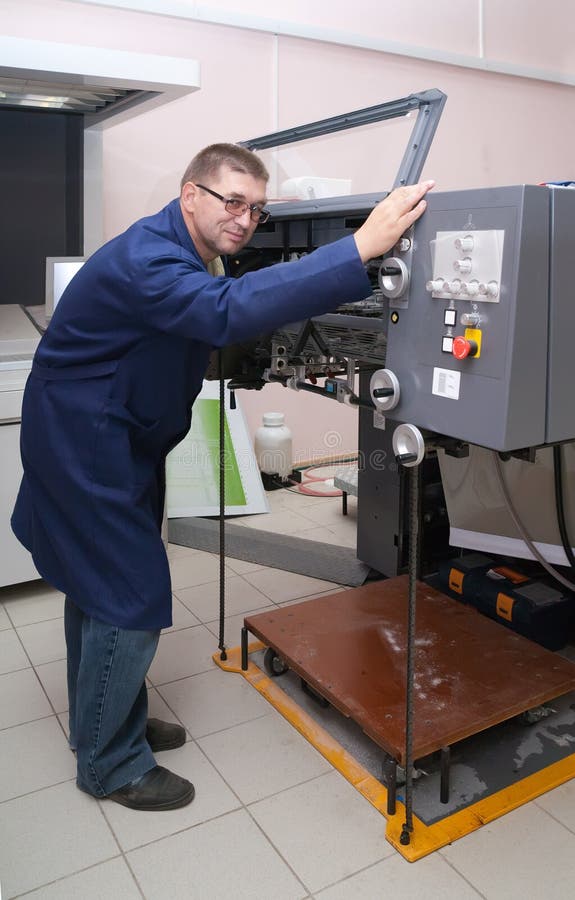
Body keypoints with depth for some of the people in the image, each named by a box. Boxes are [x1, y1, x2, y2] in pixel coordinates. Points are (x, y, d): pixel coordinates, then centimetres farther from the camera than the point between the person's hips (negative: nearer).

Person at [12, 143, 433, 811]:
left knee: (98, 587, 19)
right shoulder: (145, 259, -26)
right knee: (133, 599, -5)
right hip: (86, 449, -10)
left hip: (116, 447, 10)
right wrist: (362, 247, -47)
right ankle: (108, 765, 15)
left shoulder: (182, 256, 8)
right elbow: (230, 310, -43)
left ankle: (101, 725, 37)